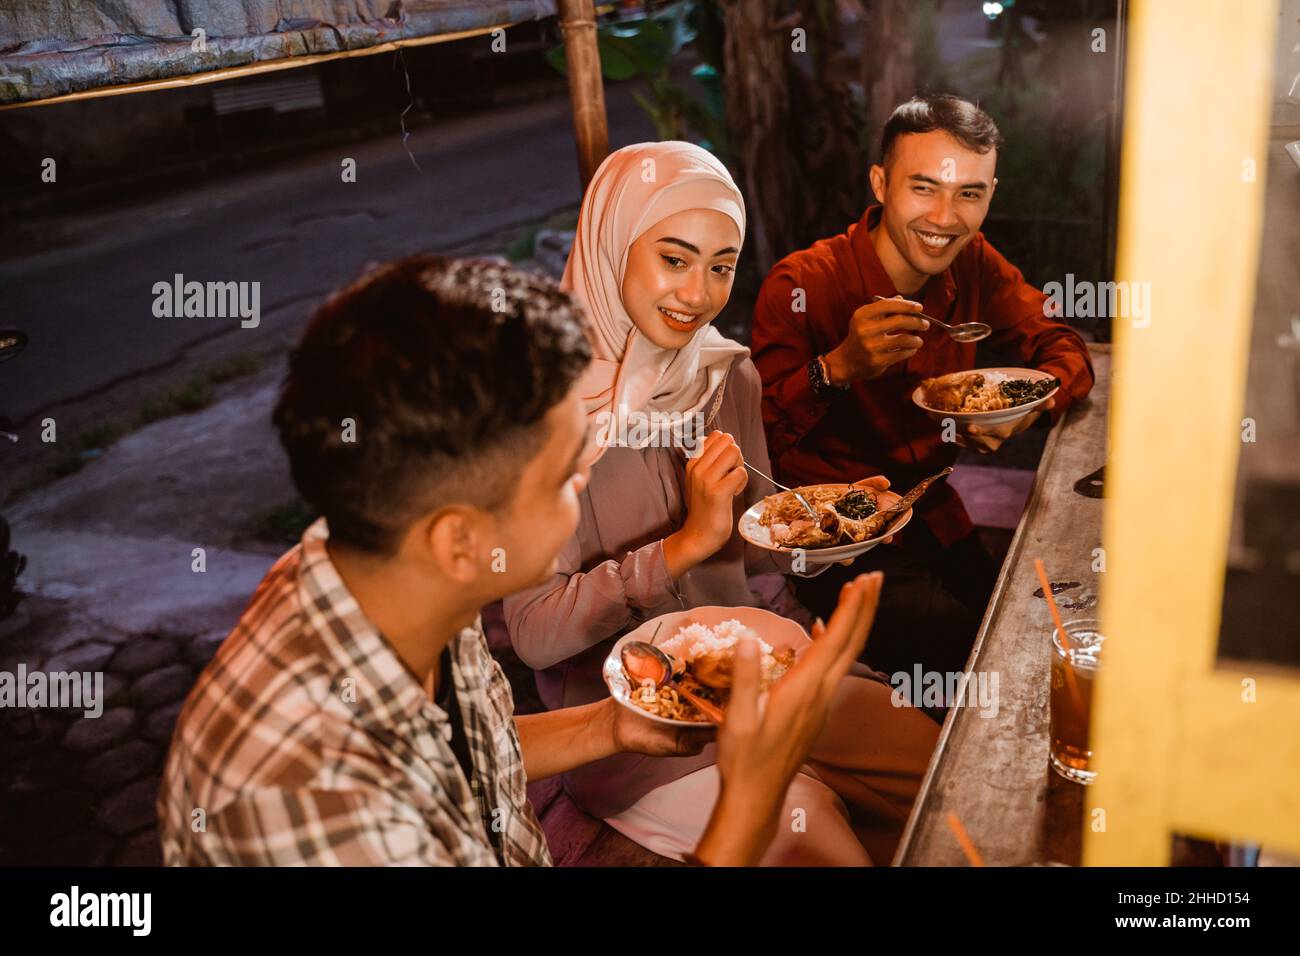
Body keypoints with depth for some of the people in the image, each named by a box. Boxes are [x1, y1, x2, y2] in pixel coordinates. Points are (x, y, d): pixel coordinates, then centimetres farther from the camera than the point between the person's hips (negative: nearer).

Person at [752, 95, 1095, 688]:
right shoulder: (803, 284, -16)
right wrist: (839, 367, -37)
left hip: (935, 519, 6)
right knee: (954, 643, -23)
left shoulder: (974, 265, 1)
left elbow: (1064, 348, 6)